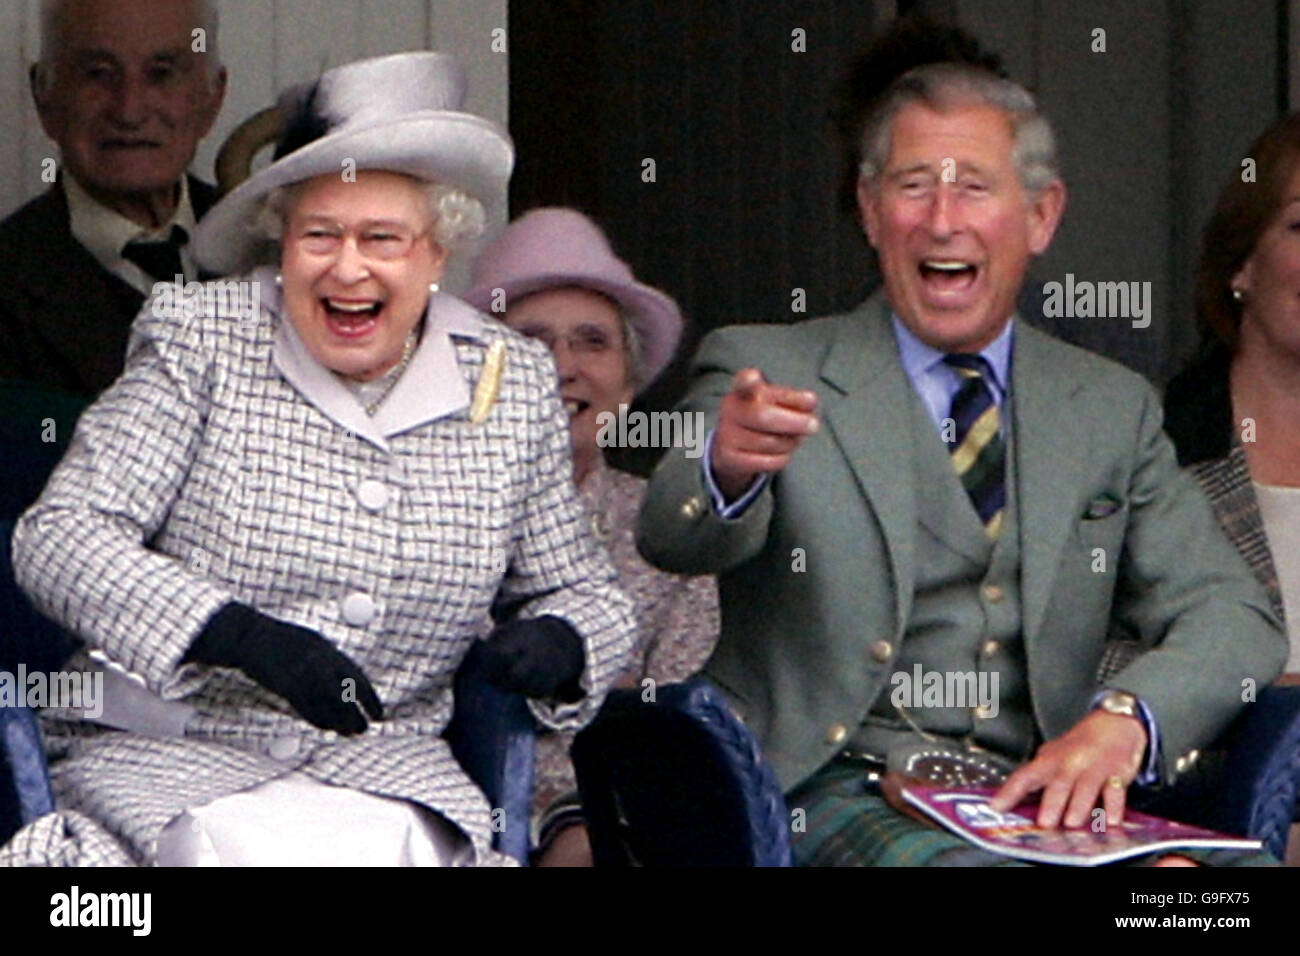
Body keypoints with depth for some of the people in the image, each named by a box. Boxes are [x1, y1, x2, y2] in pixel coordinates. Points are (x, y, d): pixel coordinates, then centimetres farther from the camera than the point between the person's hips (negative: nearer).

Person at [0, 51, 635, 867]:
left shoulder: (514, 382, 7)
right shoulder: (199, 342, -1)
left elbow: (584, 591, 17)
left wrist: (560, 644, -9)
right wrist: (233, 633, -23)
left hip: (388, 764, 2)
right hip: (173, 750, -2)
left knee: (385, 845, -30)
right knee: (258, 848, -32)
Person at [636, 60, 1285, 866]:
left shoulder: (1112, 409, 18)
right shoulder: (768, 374, 8)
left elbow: (1235, 619, 11)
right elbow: (673, 535, -11)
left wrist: (1124, 720, -12)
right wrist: (729, 467, -37)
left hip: (1039, 799, 3)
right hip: (839, 792, -3)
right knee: (945, 863, -37)